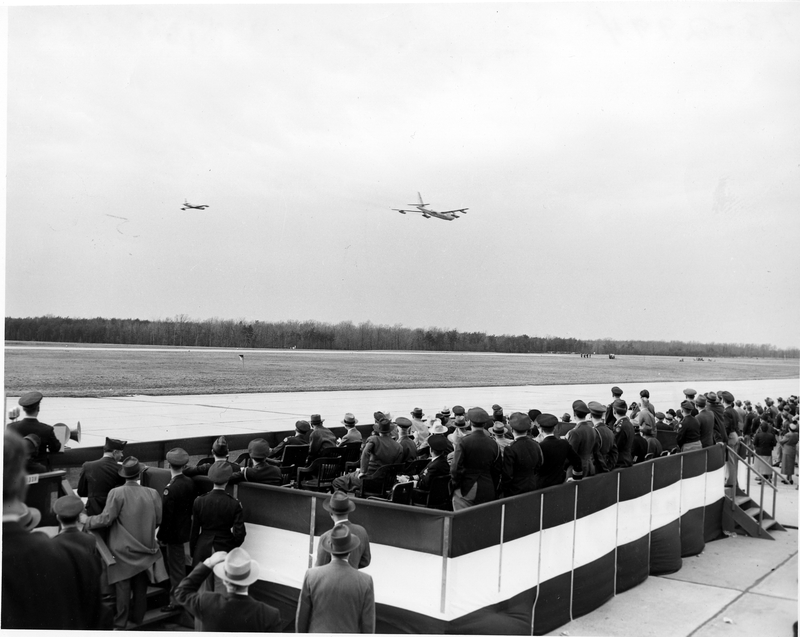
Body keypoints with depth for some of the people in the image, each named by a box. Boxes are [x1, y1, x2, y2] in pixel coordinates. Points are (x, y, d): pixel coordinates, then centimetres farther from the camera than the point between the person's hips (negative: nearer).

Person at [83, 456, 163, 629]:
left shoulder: (116, 493, -18)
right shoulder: (153, 493, -8)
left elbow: (106, 519, -17)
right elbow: (158, 520, 1)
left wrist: (86, 520, 0)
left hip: (123, 548, -3)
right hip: (144, 547, 3)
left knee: (123, 585, 7)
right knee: (140, 584, 17)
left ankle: (120, 621, 16)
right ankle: (138, 616, 30)